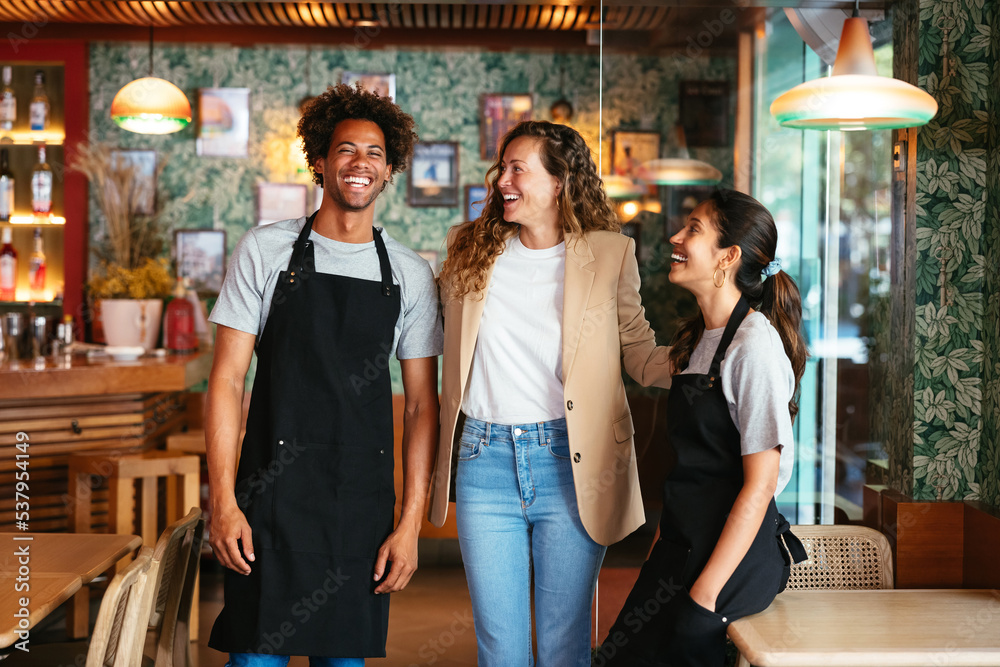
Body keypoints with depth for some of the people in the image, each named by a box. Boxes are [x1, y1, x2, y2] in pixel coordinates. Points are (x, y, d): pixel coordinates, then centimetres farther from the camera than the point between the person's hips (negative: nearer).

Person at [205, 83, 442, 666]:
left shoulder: (411, 275, 6)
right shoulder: (266, 250, 2)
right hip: (273, 495, -2)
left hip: (365, 505, 2)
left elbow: (423, 404, 6)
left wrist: (411, 523, -1)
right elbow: (227, 379, -1)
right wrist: (223, 500, -9)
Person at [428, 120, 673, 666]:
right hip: (485, 459, 2)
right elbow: (449, 336, 22)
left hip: (569, 463, -2)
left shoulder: (609, 255, 0)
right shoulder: (470, 248, 8)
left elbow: (640, 353, 4)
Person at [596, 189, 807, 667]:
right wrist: (660, 551, 14)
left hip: (733, 556, -8)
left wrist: (704, 593, -19)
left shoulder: (755, 345, -16)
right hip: (684, 543, 8)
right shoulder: (699, 338, 12)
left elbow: (759, 485, -19)